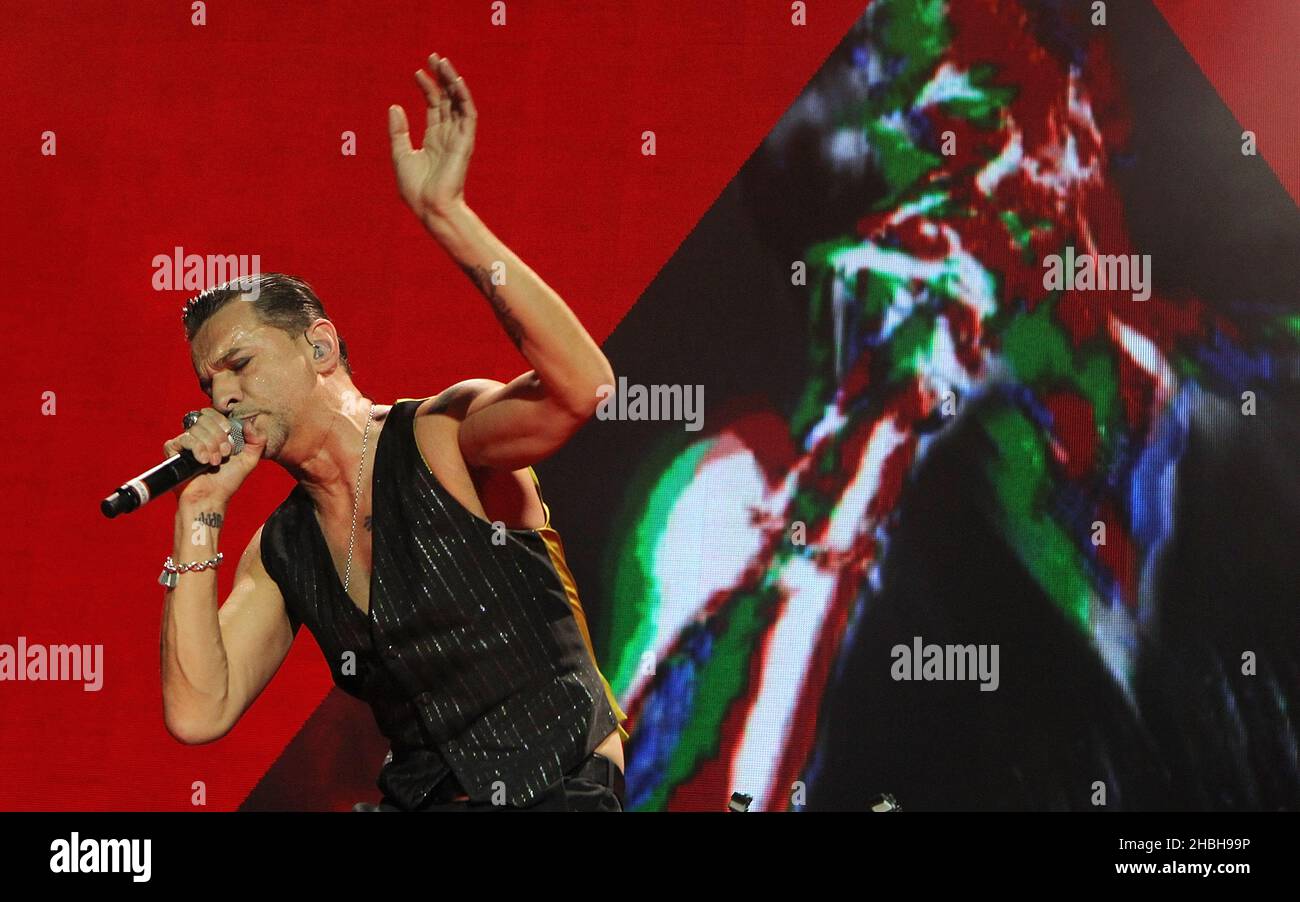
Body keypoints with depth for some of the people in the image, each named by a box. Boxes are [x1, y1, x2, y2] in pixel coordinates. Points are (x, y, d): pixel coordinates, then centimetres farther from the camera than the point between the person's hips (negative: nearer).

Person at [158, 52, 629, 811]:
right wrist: (200, 513, -4)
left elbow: (581, 385, -27)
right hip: (423, 798, 5)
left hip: (563, 788, -5)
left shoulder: (446, 435, -8)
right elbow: (199, 713, -1)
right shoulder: (279, 554, 9)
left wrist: (447, 216, -31)